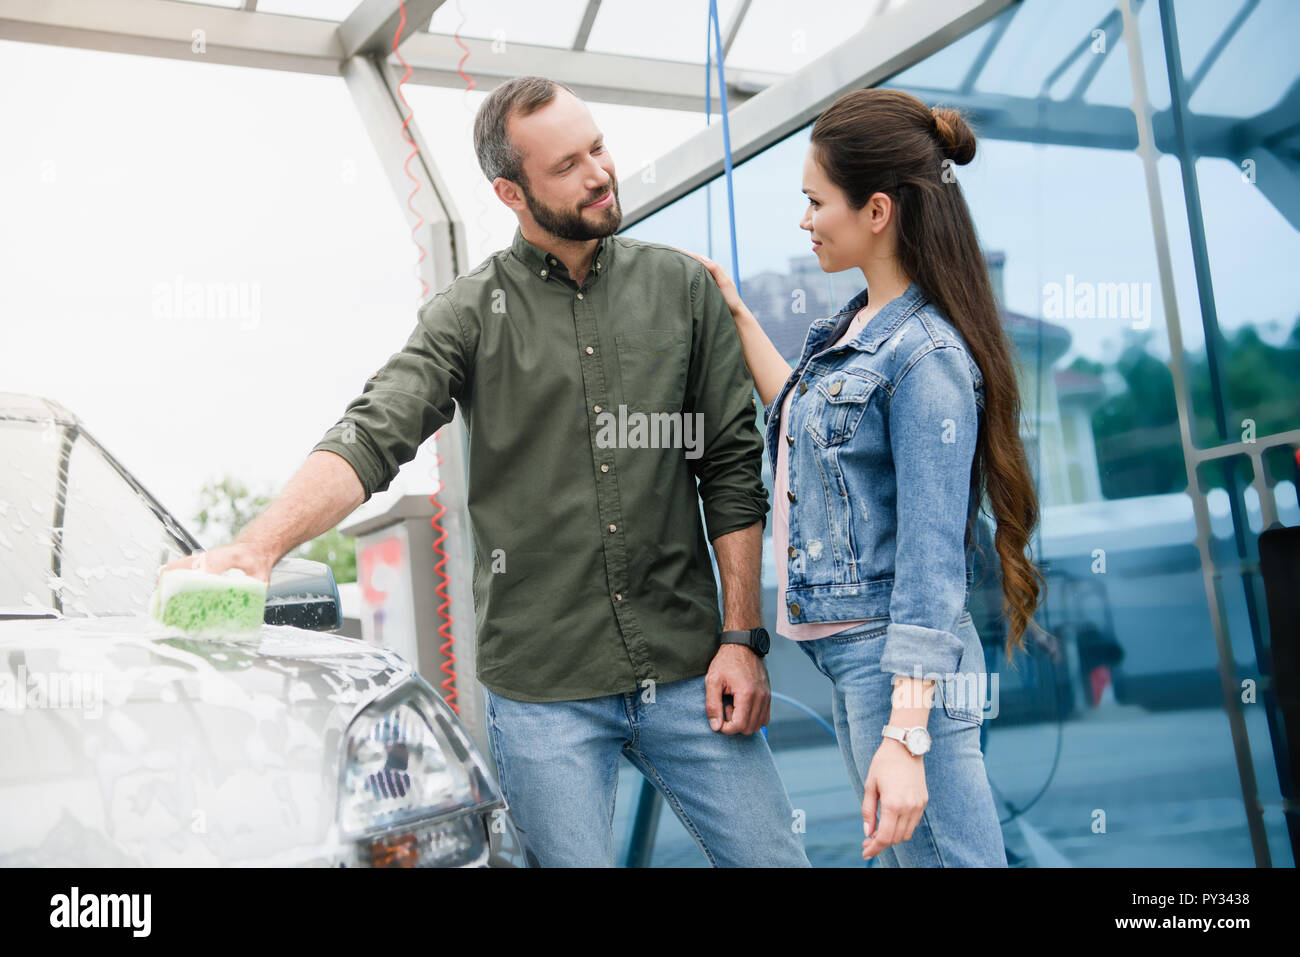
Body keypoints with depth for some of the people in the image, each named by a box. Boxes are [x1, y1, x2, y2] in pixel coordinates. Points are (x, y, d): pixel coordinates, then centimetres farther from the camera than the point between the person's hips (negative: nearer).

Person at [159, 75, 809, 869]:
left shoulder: (682, 288, 6)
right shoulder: (472, 314, 0)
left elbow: (733, 467, 6)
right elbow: (372, 438, -12)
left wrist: (742, 637, 0)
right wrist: (259, 545, -29)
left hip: (686, 675, 2)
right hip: (544, 690, -1)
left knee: (773, 856, 5)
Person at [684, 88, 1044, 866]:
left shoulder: (926, 356, -19)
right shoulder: (858, 324, 9)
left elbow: (932, 557, -21)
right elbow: (812, 426, 28)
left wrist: (906, 738, -23)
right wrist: (740, 320, 27)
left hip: (897, 666, -10)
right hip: (847, 655, 10)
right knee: (896, 856, 21)